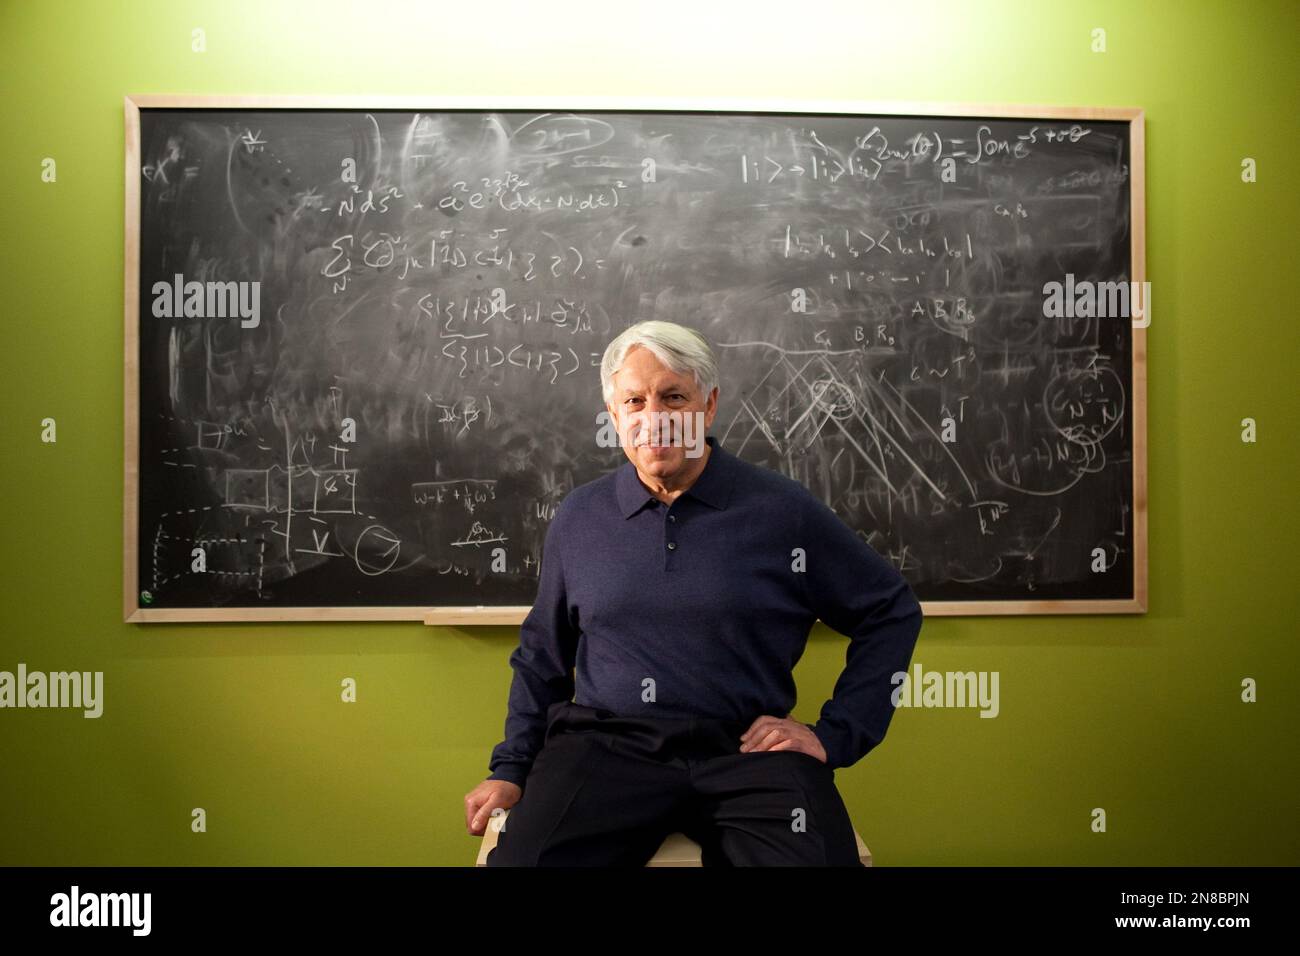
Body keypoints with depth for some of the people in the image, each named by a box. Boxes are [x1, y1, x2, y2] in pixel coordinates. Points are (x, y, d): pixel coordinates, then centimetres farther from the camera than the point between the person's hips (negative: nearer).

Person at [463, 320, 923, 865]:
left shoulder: (783, 511, 2)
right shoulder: (577, 518, 11)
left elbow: (891, 612, 9)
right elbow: (541, 656, 21)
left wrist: (835, 737, 3)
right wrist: (510, 770, 13)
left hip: (746, 748, -1)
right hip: (605, 747, 2)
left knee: (818, 855, -31)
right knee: (517, 856, -27)